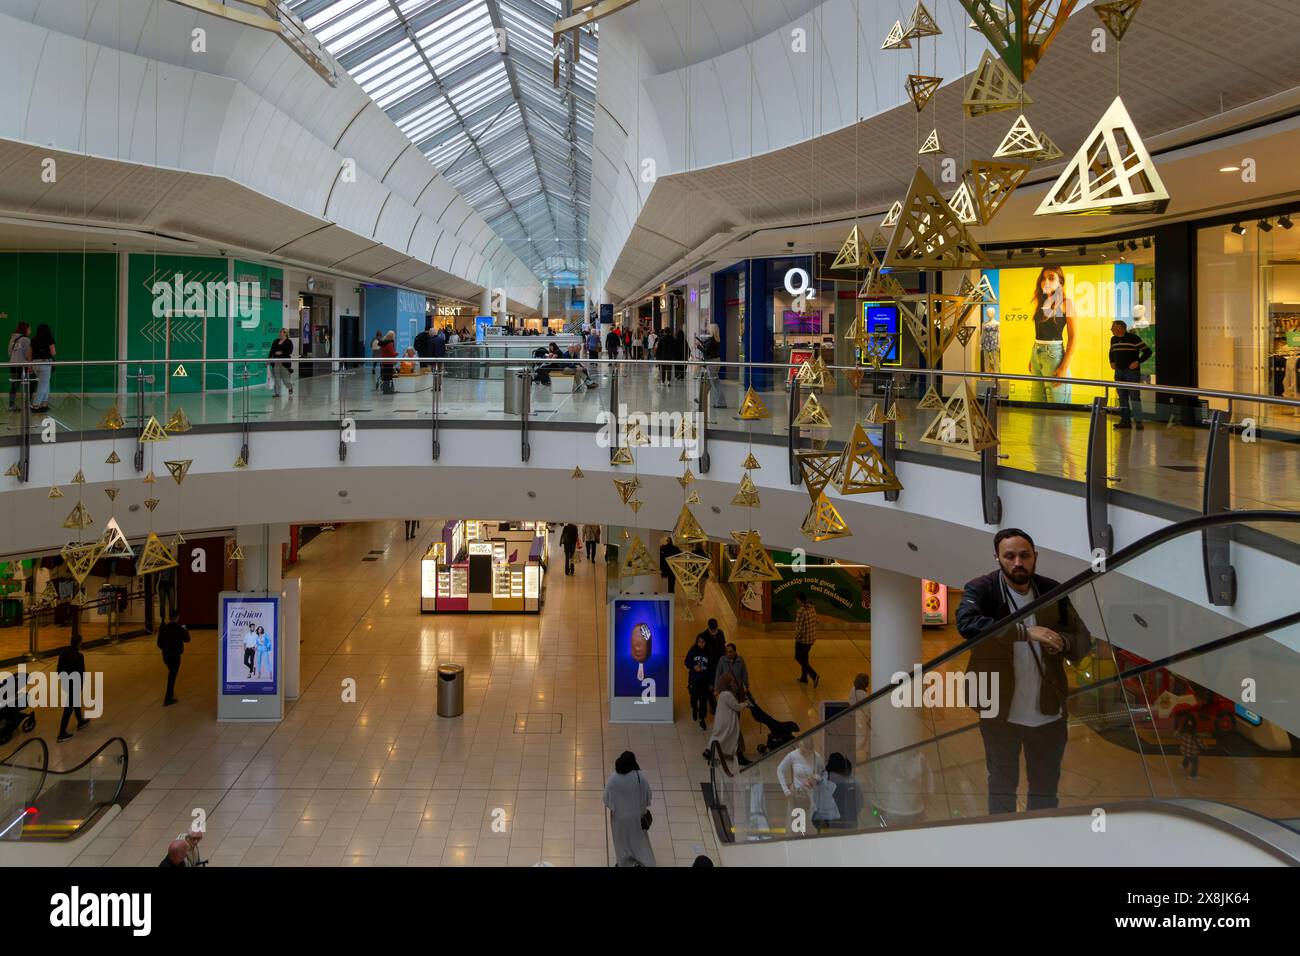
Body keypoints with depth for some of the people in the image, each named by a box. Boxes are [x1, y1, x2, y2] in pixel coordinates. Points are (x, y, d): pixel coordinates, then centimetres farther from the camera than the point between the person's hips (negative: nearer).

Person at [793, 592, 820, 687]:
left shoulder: (801, 611, -25)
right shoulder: (812, 608, 0)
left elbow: (799, 628, -23)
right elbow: (816, 622, 10)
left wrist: (796, 637, -6)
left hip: (803, 639, -8)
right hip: (812, 637, 8)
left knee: (799, 657, 8)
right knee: (804, 657, 24)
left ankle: (814, 676, -6)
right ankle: (804, 678, 33)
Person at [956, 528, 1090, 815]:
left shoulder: (1053, 592, -1)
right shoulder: (980, 590, -13)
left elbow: (1083, 641, 3)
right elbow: (967, 624, -33)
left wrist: (1064, 642, -21)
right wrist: (1026, 632, -37)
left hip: (1048, 713, 3)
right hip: (1000, 714, -3)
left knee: (1045, 789, 18)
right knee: (1002, 787, 15)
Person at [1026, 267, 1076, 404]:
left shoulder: (1066, 303, -4)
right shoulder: (1040, 302, 12)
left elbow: (1072, 337, -8)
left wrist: (1064, 367, -15)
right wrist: (1031, 359, 12)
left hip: (1054, 353, -6)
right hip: (1036, 353, 6)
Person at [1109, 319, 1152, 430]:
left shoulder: (1133, 338, -10)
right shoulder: (1113, 339, 11)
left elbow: (1147, 351, -10)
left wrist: (1137, 362, -15)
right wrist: (1112, 362, 14)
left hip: (1132, 372, -7)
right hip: (1119, 372, 7)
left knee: (1134, 397, -8)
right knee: (1122, 397, 6)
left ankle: (1138, 421, -7)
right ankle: (1125, 420, 11)